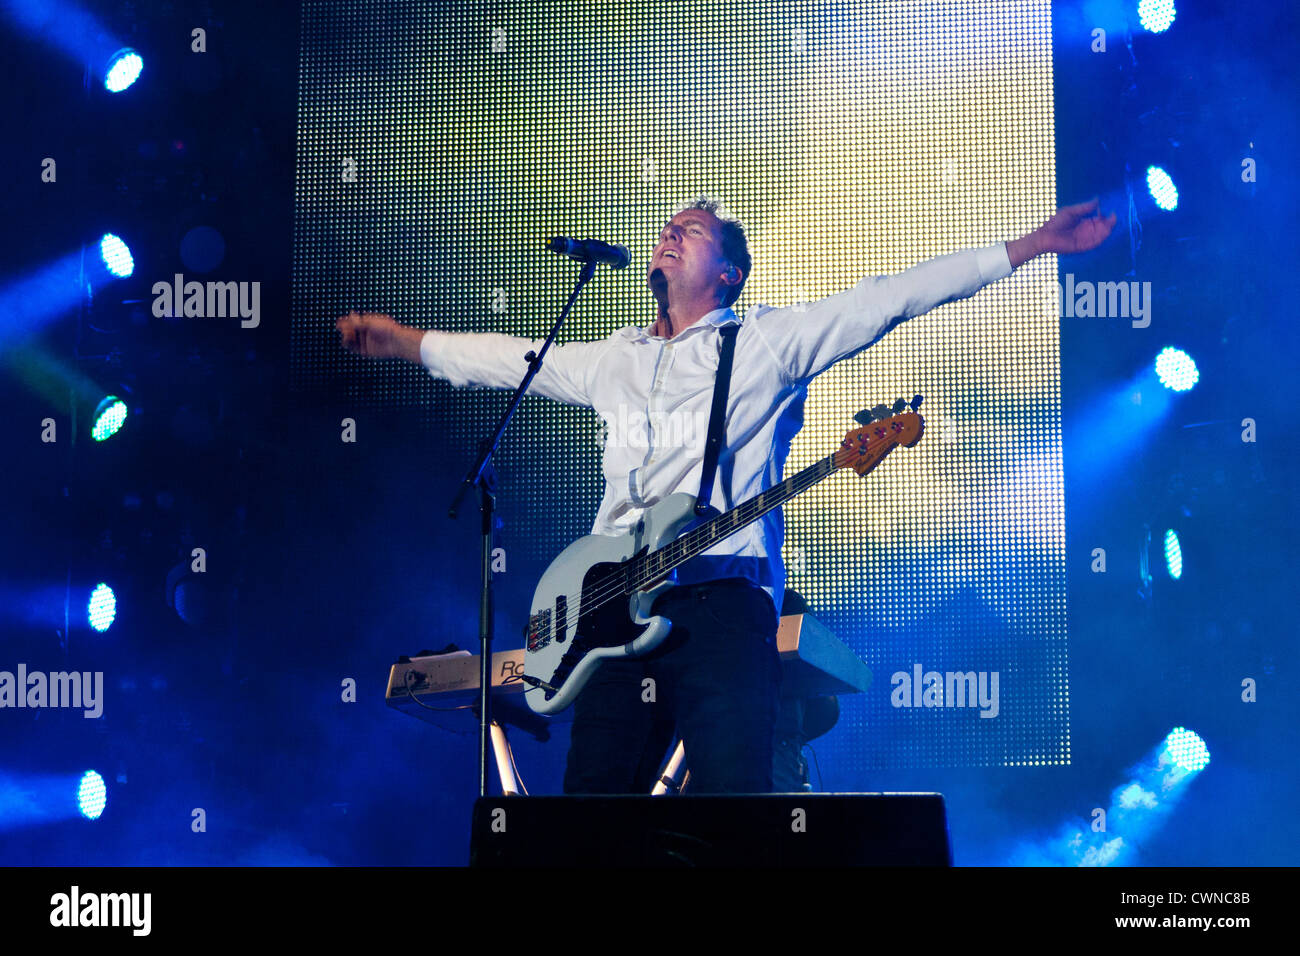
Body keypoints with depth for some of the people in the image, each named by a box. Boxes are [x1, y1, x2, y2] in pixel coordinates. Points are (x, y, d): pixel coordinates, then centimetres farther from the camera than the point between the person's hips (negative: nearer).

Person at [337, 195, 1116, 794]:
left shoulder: (769, 342, 9)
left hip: (722, 604, -5)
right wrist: (406, 341, 44)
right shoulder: (614, 360, 24)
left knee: (734, 808, -17)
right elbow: (513, 359, 38)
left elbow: (893, 296, 4)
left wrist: (1034, 244, 0)